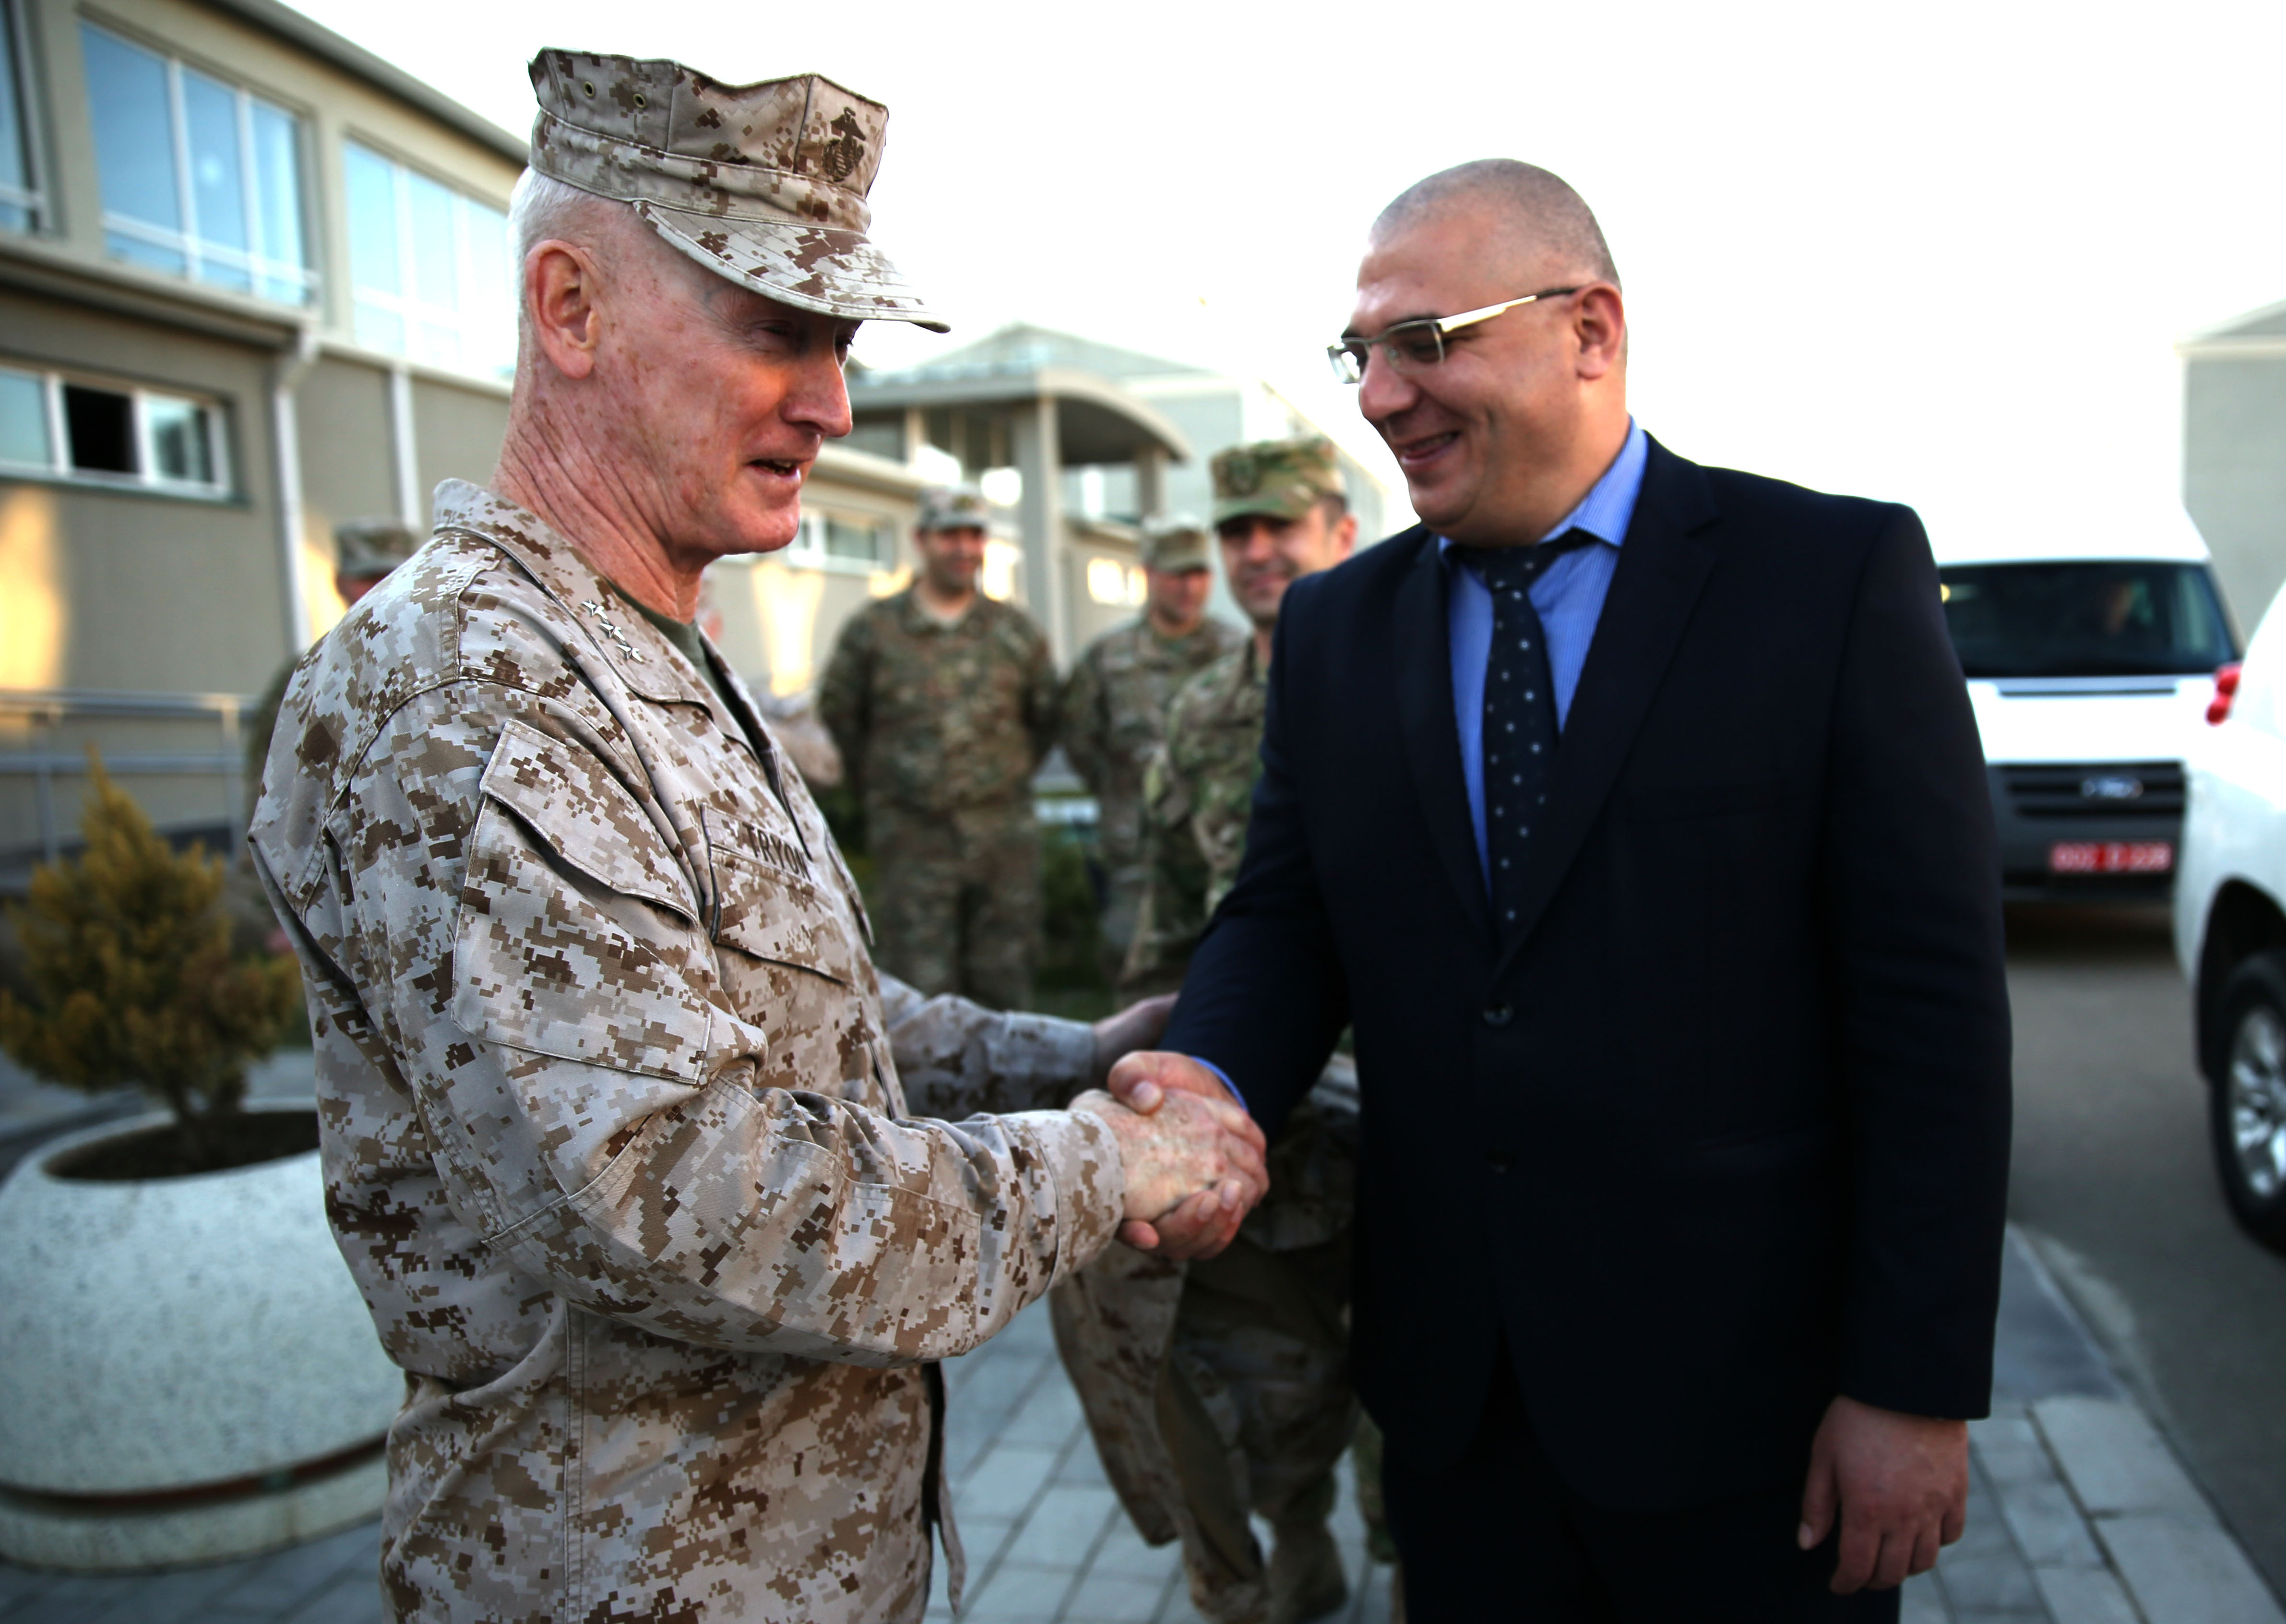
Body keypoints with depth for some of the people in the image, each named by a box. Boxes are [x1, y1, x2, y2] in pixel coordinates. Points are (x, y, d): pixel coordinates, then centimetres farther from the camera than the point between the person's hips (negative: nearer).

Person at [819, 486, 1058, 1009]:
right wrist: (881, 789, 10)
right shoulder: (873, 628, 3)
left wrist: (1011, 778, 12)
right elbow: (839, 713, 10)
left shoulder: (1015, 629, 8)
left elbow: (1046, 716, 18)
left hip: (1005, 834, 2)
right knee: (920, 989, -2)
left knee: (1005, 985, 7)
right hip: (913, 839, -2)